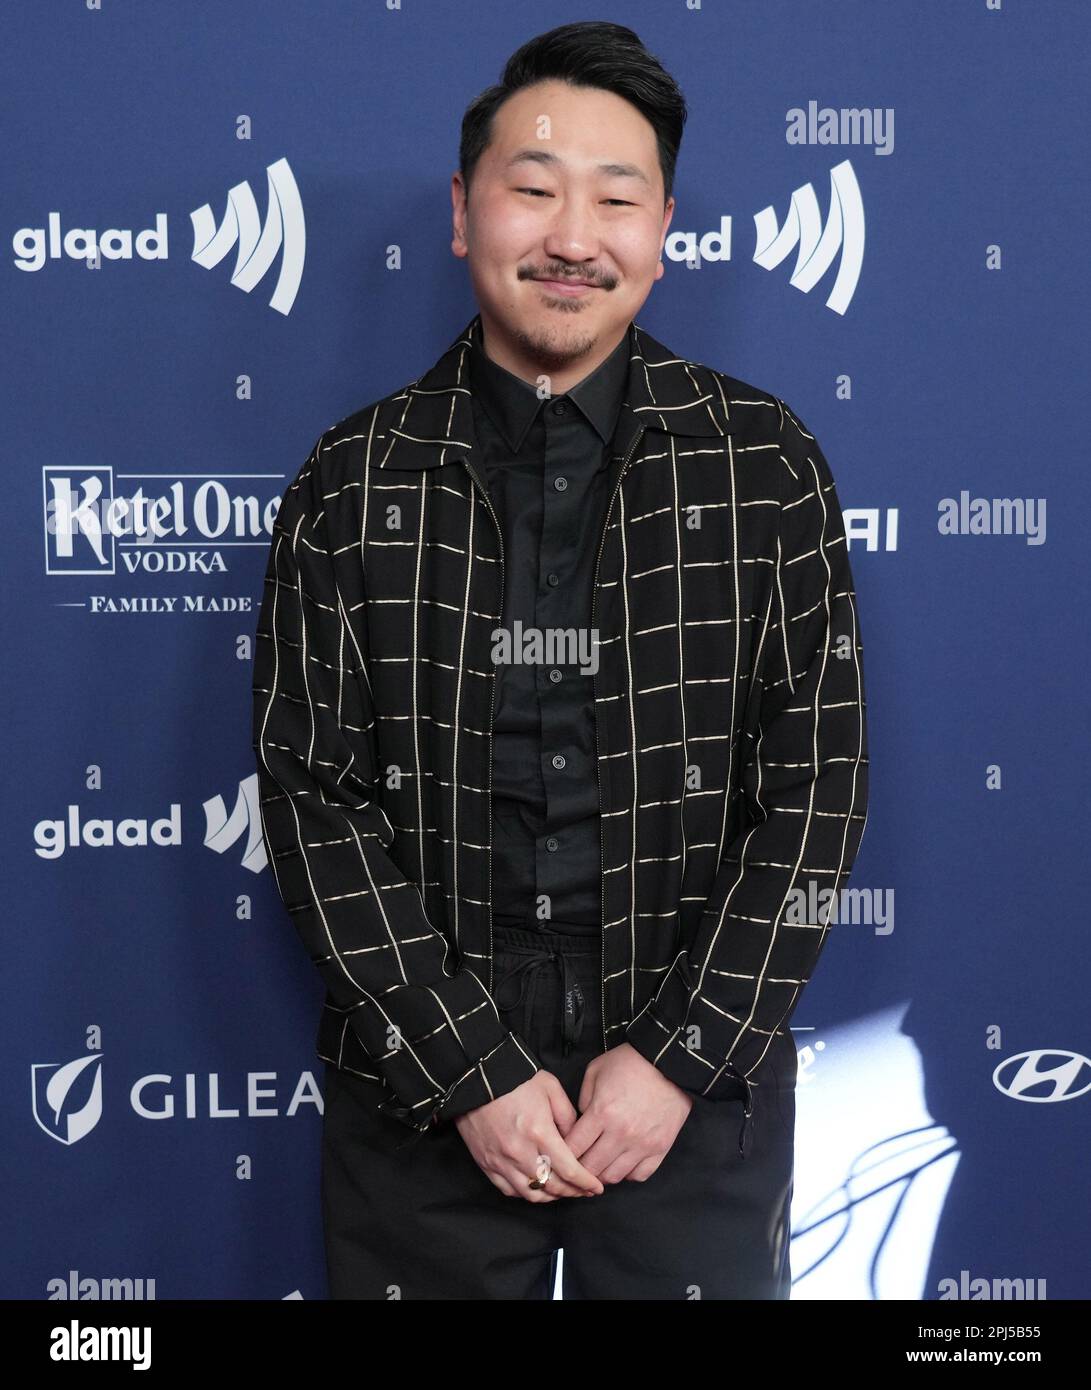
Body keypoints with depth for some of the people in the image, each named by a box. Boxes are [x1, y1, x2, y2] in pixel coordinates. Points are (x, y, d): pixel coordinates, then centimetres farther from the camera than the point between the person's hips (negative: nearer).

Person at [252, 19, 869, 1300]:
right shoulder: (353, 484, -2)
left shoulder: (766, 466, -2)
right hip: (420, 1097, 1)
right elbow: (313, 796, -4)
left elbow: (818, 784, -4)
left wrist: (680, 1055, -10)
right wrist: (468, 1069, -11)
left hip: (699, 1095, 0)